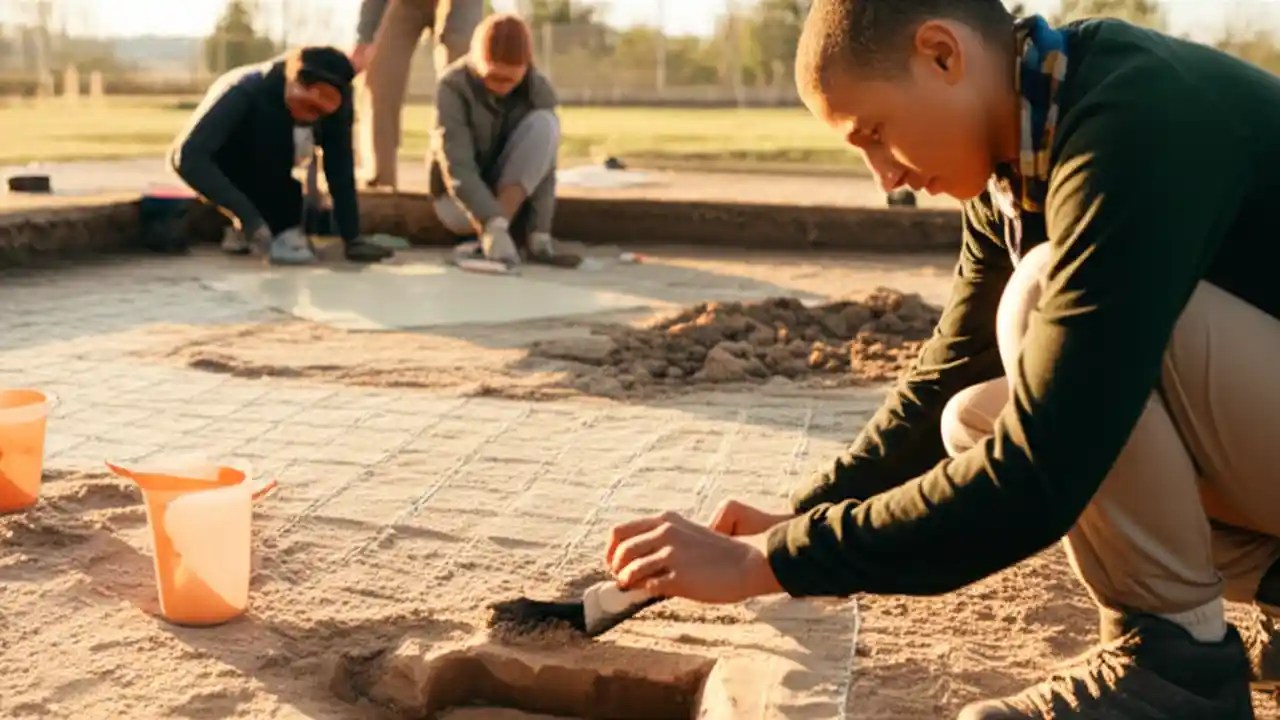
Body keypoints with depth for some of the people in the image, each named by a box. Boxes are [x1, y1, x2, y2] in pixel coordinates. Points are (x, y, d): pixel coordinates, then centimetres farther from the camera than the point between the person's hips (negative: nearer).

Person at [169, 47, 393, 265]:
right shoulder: (244, 90, -34)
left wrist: (352, 239, -27)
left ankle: (243, 231, -2)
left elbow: (340, 172, -19)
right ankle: (283, 233, -22)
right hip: (227, 172, -6)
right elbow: (186, 157, -40)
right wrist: (247, 215, -47)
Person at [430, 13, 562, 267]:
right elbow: (457, 166, -30)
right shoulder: (454, 86, -23)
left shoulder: (539, 89, -15)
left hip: (515, 192, 2)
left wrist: (541, 228, -30)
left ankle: (496, 228, -30)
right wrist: (492, 223, -44)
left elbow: (545, 169, -18)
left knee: (544, 123, -26)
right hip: (461, 194, -2)